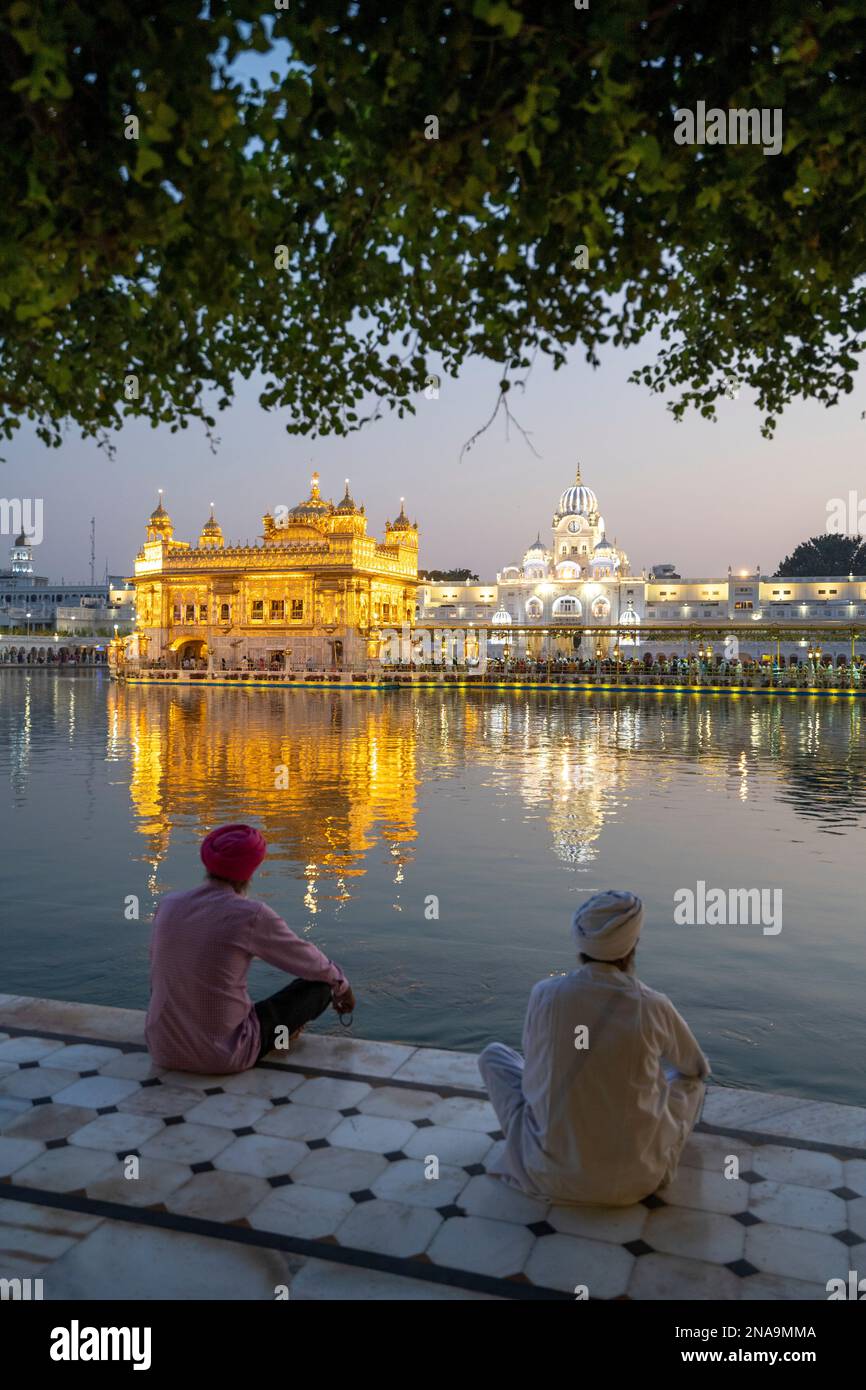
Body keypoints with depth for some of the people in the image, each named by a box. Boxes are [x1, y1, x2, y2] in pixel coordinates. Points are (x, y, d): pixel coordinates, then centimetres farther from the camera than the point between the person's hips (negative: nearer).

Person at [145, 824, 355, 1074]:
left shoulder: (168, 905, -1)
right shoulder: (253, 915, -16)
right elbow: (312, 963, 1)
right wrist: (342, 987, 23)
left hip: (163, 1049, 5)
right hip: (223, 1055, -5)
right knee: (319, 984, 11)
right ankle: (279, 1031, 40)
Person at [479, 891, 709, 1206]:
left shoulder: (545, 994, -13)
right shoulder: (653, 1006, -12)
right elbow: (699, 1068, 10)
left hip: (553, 1175, 0)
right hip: (635, 1177, 0)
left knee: (492, 1055, 21)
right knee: (693, 1078, 25)